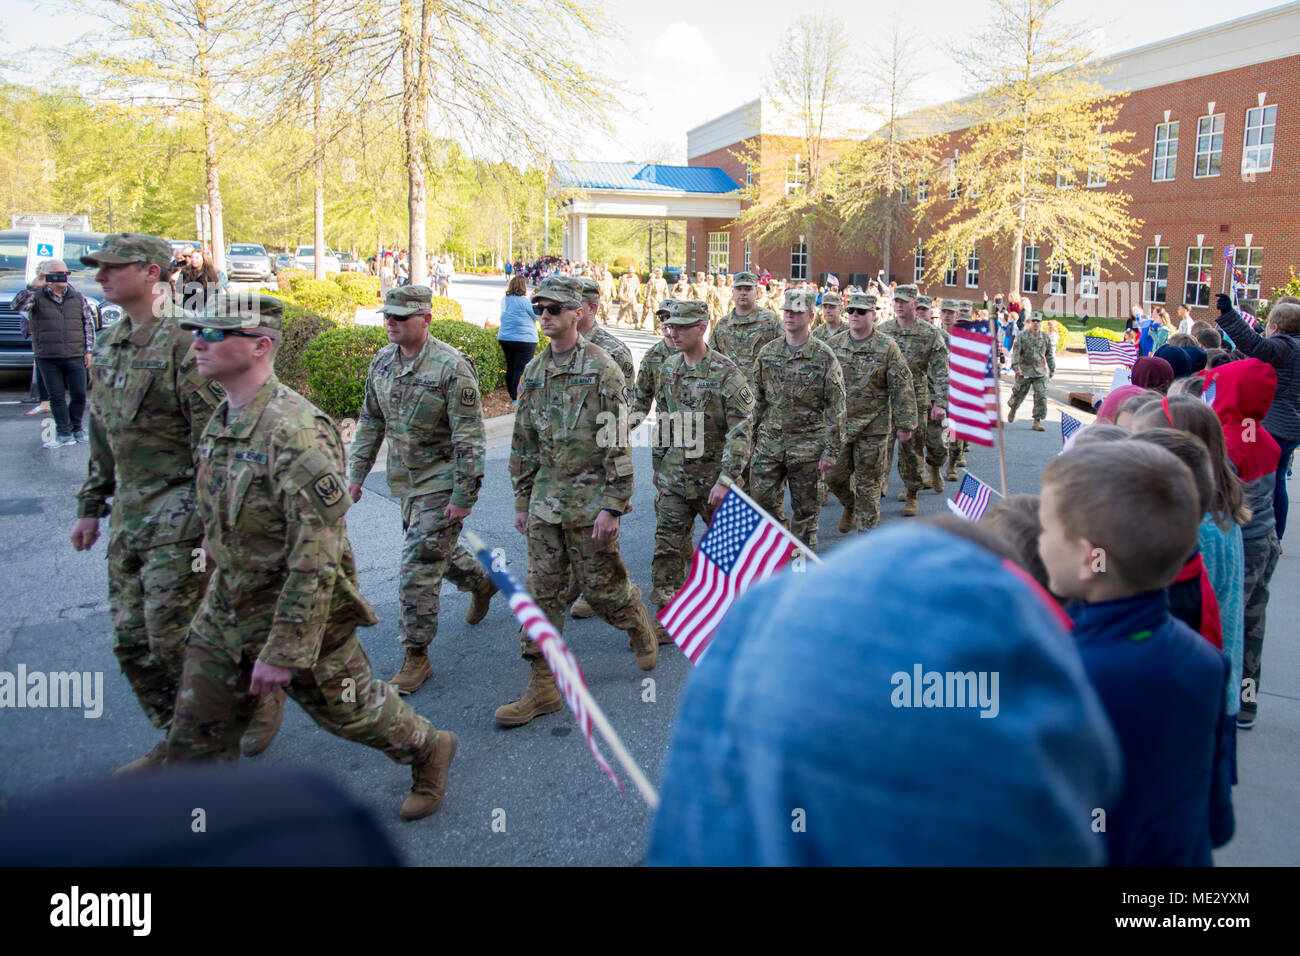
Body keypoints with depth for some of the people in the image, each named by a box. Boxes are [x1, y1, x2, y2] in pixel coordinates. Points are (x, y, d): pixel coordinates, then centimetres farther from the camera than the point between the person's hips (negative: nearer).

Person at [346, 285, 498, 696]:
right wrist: (356, 473, 11)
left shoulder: (451, 366, -20)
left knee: (418, 568, -8)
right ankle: (481, 582, 52)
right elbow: (370, 422, 13)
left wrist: (464, 495, -20)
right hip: (404, 479, 7)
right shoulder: (382, 362, 3)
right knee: (436, 549, 23)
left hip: (441, 482, -7)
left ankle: (416, 657, 6)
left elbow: (470, 438, -19)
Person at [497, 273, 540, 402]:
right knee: (521, 370, -3)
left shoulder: (504, 299, 5)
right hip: (524, 340, -7)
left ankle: (511, 396, 25)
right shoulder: (525, 301, -15)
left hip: (504, 338, 7)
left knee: (510, 368, 14)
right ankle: (516, 400, -4)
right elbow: (537, 315, -4)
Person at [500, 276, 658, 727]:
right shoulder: (534, 372, 10)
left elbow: (618, 444, -12)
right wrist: (521, 501, 14)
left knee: (602, 586, 5)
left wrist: (612, 505, -16)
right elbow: (523, 443, 15)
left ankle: (637, 623, 38)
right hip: (544, 501, 6)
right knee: (543, 593, 5)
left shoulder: (601, 368, -9)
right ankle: (542, 685, 13)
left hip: (589, 500, -5)